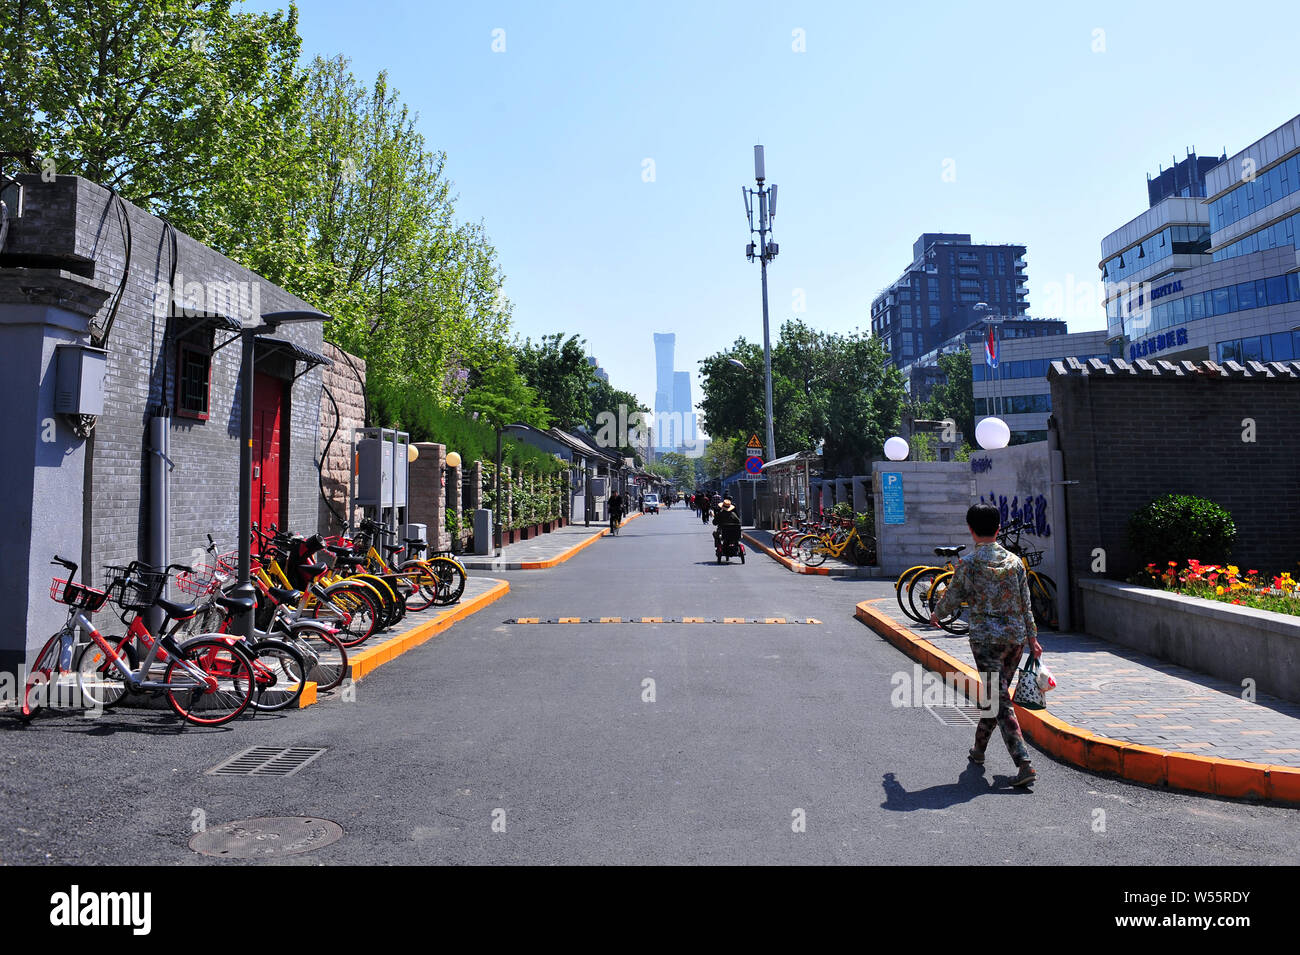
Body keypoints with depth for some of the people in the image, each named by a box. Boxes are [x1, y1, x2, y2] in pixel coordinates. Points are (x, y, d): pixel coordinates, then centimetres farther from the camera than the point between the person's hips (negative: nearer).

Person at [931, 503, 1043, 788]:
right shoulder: (1015, 561, 3)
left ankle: (1024, 763, -12)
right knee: (995, 695, 19)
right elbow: (1026, 605, 6)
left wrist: (935, 615, 20)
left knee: (1000, 701, -3)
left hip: (986, 639, -5)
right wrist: (1032, 638, 14)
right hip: (1016, 637, 5)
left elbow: (951, 602, -1)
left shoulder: (967, 564, -10)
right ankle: (979, 749, 35)